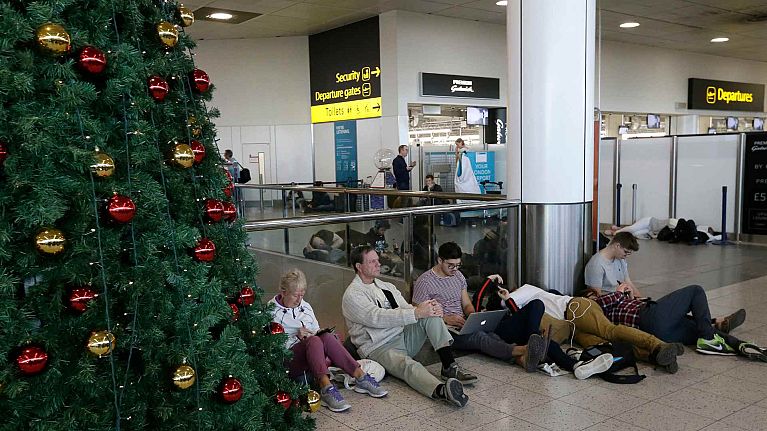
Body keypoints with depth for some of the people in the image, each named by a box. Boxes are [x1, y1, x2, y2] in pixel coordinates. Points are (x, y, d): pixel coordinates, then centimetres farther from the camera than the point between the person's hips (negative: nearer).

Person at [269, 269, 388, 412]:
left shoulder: (306, 307, 17)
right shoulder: (271, 312, -1)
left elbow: (317, 332, 25)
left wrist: (319, 333, 2)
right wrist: (296, 337, -19)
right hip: (288, 360, -5)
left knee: (327, 337, -28)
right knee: (313, 341, -35)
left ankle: (360, 377, -32)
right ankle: (326, 388, -51)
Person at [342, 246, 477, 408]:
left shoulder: (387, 286, 19)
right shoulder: (352, 294, -7)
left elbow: (407, 309, 10)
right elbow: (378, 318, -22)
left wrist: (431, 308, -14)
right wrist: (417, 312, -30)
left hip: (402, 336, 8)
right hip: (379, 347, -7)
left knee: (431, 314, -13)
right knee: (409, 365, -38)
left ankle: (449, 366, -23)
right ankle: (441, 390, -68)